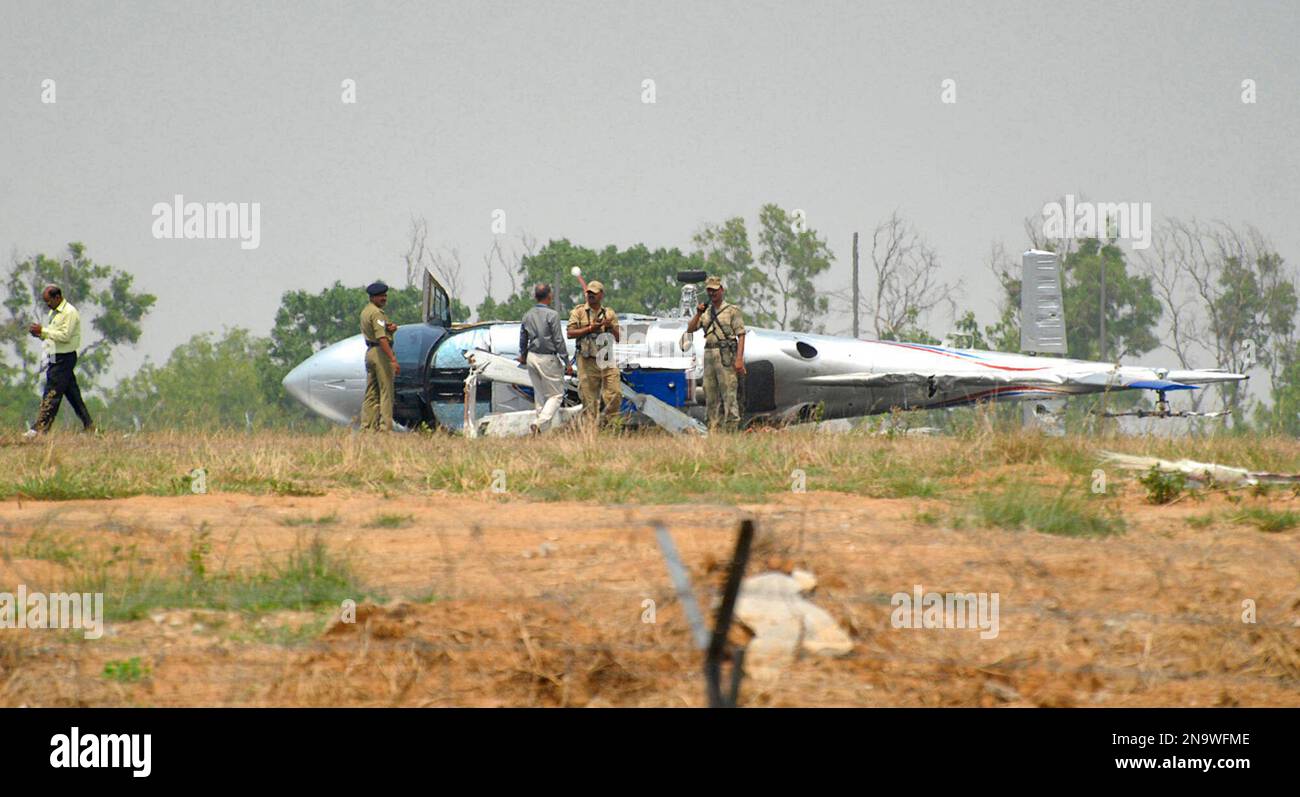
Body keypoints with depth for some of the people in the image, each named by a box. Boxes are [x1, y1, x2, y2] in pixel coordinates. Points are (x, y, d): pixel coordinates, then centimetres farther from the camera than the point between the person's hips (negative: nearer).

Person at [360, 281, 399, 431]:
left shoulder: (365, 311, 17)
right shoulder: (376, 313, -15)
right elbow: (382, 338, -23)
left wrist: (392, 327, -4)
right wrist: (393, 359, -27)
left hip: (370, 351, 10)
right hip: (381, 352, -10)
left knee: (371, 393, 11)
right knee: (386, 392, -7)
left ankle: (367, 426, 11)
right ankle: (385, 427, -11)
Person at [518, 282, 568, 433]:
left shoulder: (527, 315, 6)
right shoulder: (552, 315, -14)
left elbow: (523, 339, 18)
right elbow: (558, 341, -14)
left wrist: (523, 356, 35)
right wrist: (566, 361, -7)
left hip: (532, 357, 7)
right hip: (548, 359, -7)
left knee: (539, 394, 16)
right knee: (556, 394, 0)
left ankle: (545, 428, 20)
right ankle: (541, 423, -18)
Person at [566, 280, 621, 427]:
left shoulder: (609, 314, 11)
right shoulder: (579, 312, 3)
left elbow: (618, 338, 11)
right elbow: (570, 333, -6)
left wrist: (611, 327, -9)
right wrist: (590, 328, -12)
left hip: (607, 361, 2)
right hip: (587, 361, -2)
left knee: (615, 395, -4)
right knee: (589, 399, -1)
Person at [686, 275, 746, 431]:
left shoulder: (732, 310, 0)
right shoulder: (705, 312, 16)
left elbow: (741, 335, -6)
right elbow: (690, 329, 9)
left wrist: (739, 359, -15)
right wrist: (698, 314, -7)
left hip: (726, 356, -6)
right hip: (709, 356, 6)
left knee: (729, 395, -10)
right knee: (711, 395, 6)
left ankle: (731, 428, -11)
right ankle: (714, 428, 11)